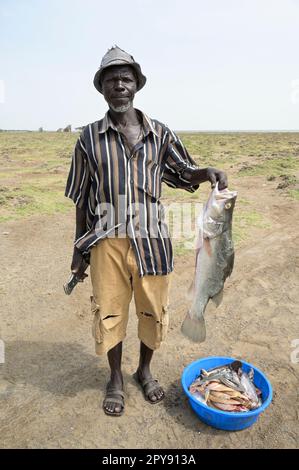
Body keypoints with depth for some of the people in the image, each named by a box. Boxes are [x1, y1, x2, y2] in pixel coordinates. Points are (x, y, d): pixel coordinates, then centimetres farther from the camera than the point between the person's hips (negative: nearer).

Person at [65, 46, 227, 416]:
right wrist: (79, 250, 6)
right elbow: (82, 199, 5)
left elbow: (186, 173, 11)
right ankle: (116, 379, 37)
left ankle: (145, 371, 41)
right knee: (109, 314, 10)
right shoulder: (89, 138, 2)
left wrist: (208, 172, -13)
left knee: (153, 312, 12)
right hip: (107, 243, 0)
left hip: (151, 242, 1)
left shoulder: (160, 134, 4)